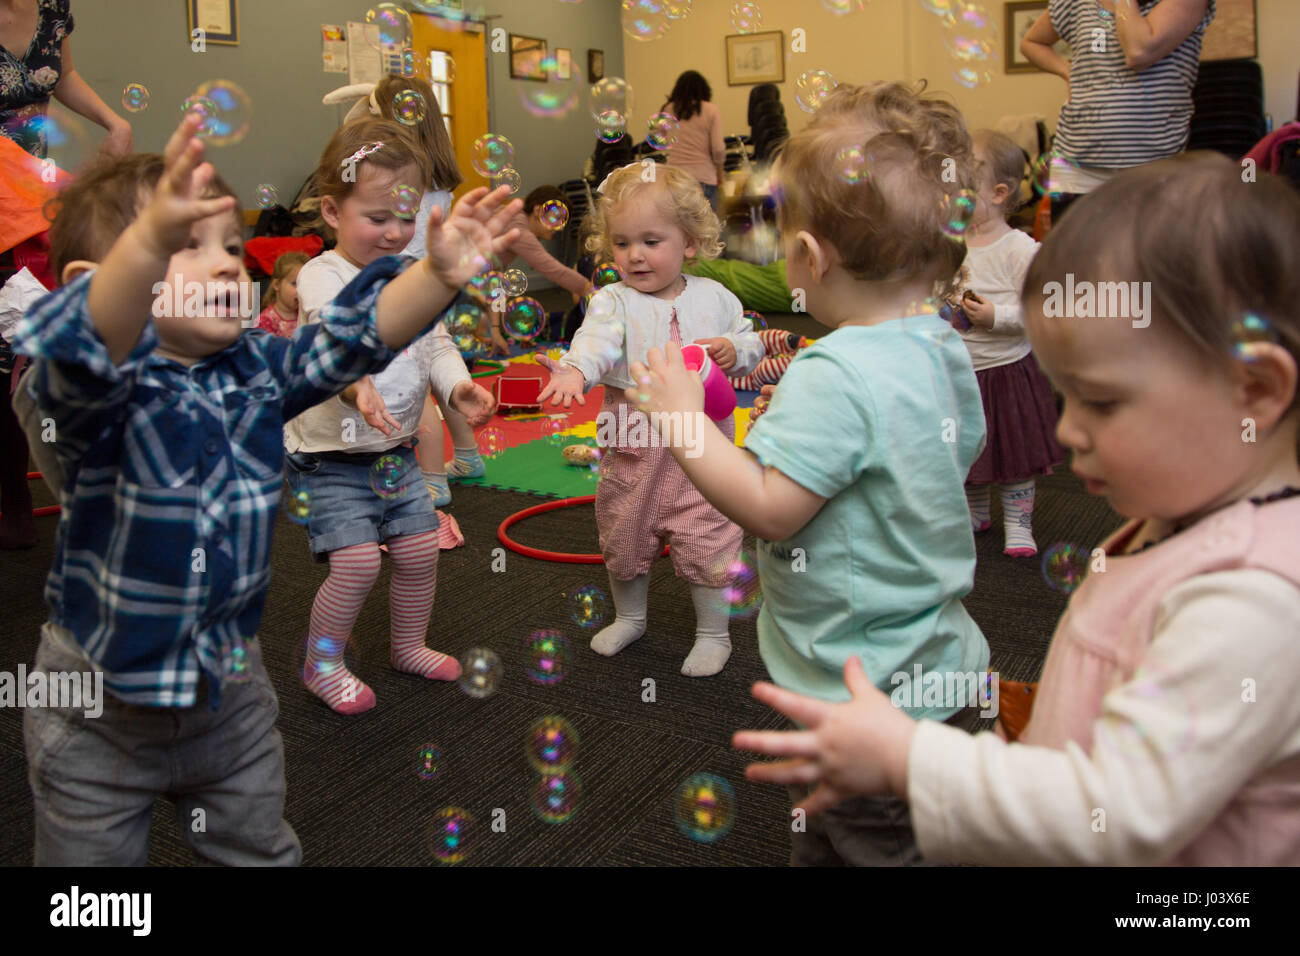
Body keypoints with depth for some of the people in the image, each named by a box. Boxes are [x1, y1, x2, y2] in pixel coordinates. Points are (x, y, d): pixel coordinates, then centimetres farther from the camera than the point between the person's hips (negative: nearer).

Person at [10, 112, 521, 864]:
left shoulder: (256, 369, -4)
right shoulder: (99, 384, -21)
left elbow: (350, 341, -13)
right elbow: (89, 351, -43)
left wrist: (439, 274, -31)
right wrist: (152, 240, -62)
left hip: (231, 687, 4)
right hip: (100, 704, -4)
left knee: (261, 850, 25)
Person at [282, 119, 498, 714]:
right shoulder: (323, 277, -16)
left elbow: (436, 342, 4)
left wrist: (456, 386, -18)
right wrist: (357, 387, -55)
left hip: (395, 451, 6)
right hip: (329, 456, -6)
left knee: (420, 549, 9)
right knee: (358, 561, -13)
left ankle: (409, 646, 33)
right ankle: (321, 663, 12)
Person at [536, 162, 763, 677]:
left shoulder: (714, 297, 1)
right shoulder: (613, 300, -7)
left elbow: (750, 341, 12)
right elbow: (597, 340, -27)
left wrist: (734, 350, -11)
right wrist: (575, 371, -48)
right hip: (632, 447, 1)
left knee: (707, 539, 3)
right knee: (623, 536, 17)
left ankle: (713, 632, 25)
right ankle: (629, 616, 42)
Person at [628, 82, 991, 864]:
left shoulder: (832, 376, -28)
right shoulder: (948, 351, 1)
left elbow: (769, 509, -28)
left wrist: (683, 418, -20)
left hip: (864, 689, -9)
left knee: (871, 842, 11)